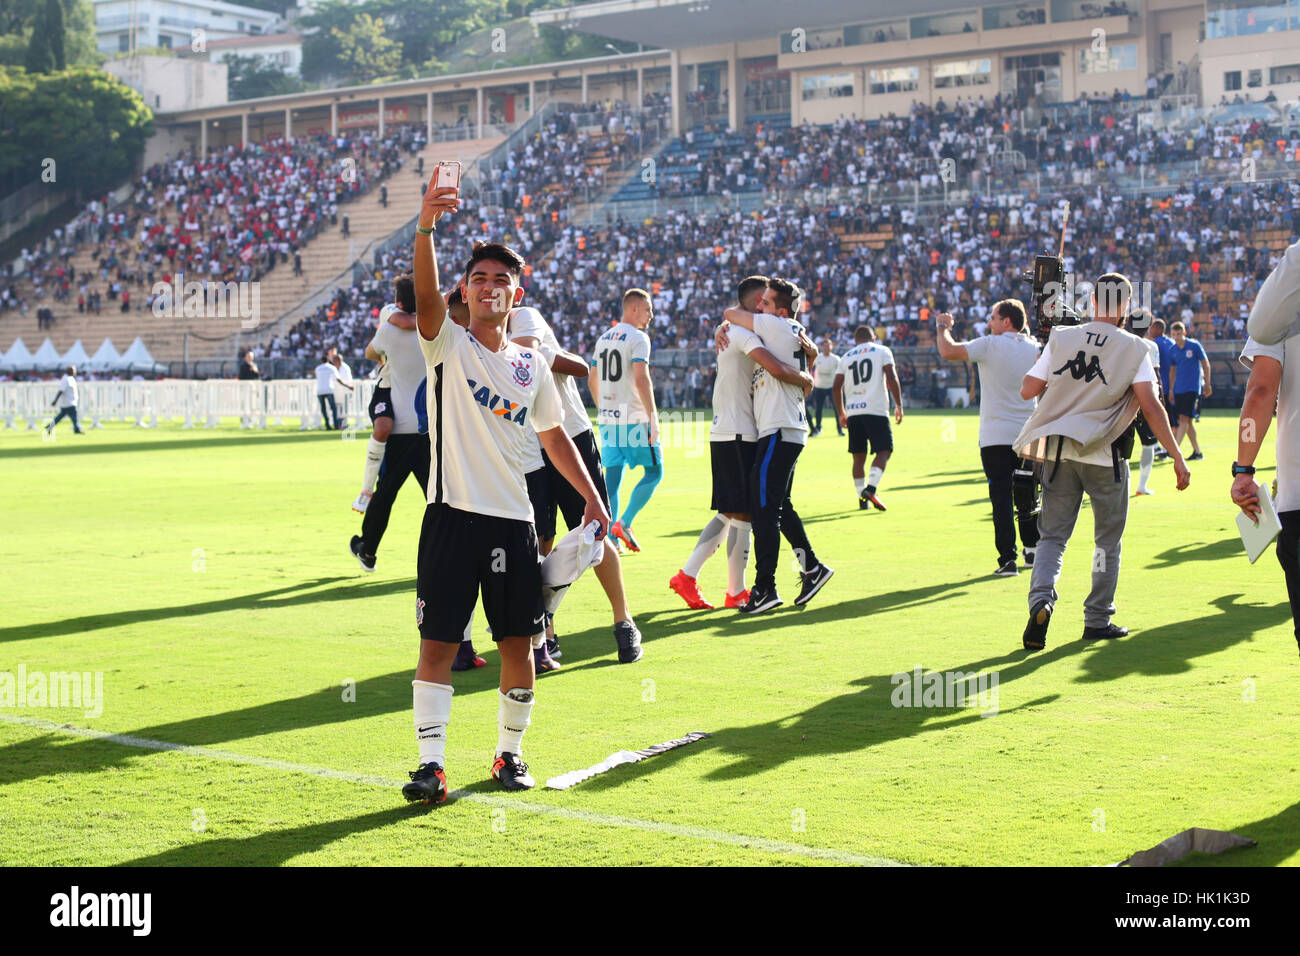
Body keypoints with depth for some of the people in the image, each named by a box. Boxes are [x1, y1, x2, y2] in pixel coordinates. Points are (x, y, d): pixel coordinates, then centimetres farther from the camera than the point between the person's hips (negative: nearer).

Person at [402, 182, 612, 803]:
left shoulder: (531, 365, 13)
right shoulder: (447, 344, 0)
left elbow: (553, 434, 22)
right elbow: (425, 297, -20)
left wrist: (591, 496, 16)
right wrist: (425, 228, -36)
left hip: (513, 519, 4)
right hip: (453, 514, -4)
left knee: (518, 642, 7)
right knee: (438, 642, -5)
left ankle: (509, 752, 22)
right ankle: (431, 762, -1)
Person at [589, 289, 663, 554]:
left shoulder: (603, 339, 15)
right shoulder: (638, 338, -9)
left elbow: (592, 380, 21)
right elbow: (641, 380, -20)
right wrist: (653, 417, -18)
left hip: (608, 419, 7)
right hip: (634, 419, -7)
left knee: (612, 477, 7)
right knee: (654, 471, 5)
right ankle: (624, 523, -7)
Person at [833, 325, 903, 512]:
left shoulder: (846, 357, 16)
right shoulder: (882, 351, 7)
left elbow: (837, 386, 12)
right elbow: (891, 378, -4)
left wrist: (841, 413, 21)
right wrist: (899, 405, 1)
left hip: (853, 411, 4)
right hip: (876, 409, -4)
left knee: (859, 456, 10)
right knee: (884, 451, -2)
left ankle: (862, 497, 10)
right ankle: (871, 488, -22)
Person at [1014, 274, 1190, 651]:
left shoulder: (1060, 338, 1)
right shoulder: (1133, 348, -5)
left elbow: (1028, 390, -1)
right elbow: (1150, 406, -13)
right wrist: (1177, 457, -10)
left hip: (1059, 451, 2)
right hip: (1105, 457, -2)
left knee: (1052, 535, 8)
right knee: (1107, 541, 13)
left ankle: (1041, 597, -16)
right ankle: (1097, 619, 15)